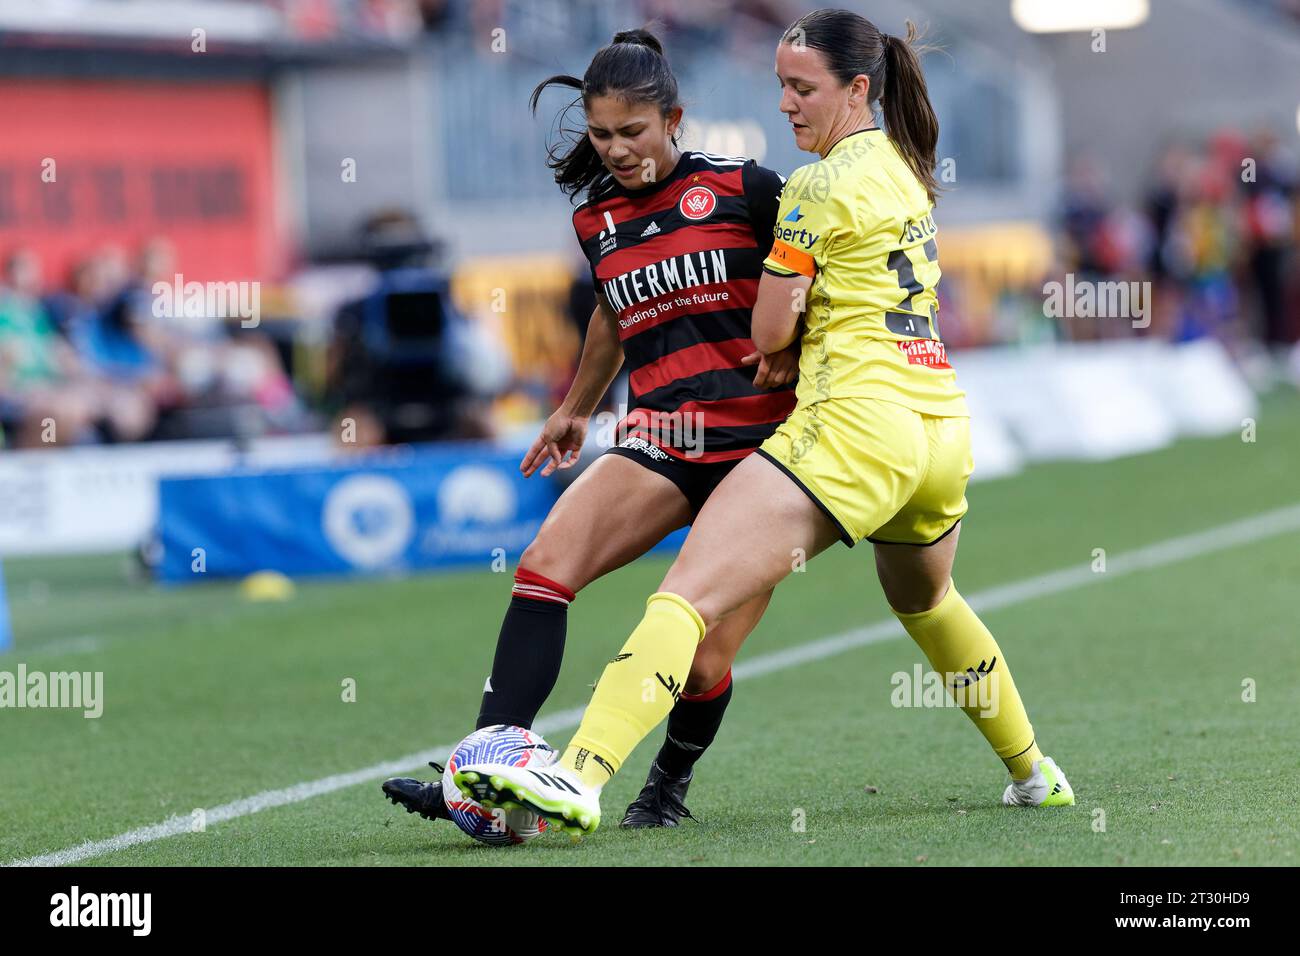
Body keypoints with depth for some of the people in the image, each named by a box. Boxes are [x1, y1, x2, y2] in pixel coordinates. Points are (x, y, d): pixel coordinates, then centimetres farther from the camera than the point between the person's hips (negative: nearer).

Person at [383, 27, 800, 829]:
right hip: (660, 439, 4)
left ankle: (670, 786, 23)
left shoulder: (743, 188, -4)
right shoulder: (597, 220, 10)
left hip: (761, 444, -4)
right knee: (548, 563, -22)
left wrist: (794, 349, -11)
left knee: (704, 666, -7)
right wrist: (578, 408, 42)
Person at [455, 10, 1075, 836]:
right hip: (943, 430, 9)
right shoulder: (907, 169, 18)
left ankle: (582, 779, -35)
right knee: (925, 601, 37)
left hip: (855, 425, -9)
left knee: (690, 592, -19)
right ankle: (1034, 775, 46)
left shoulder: (822, 186, -6)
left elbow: (770, 331, -4)